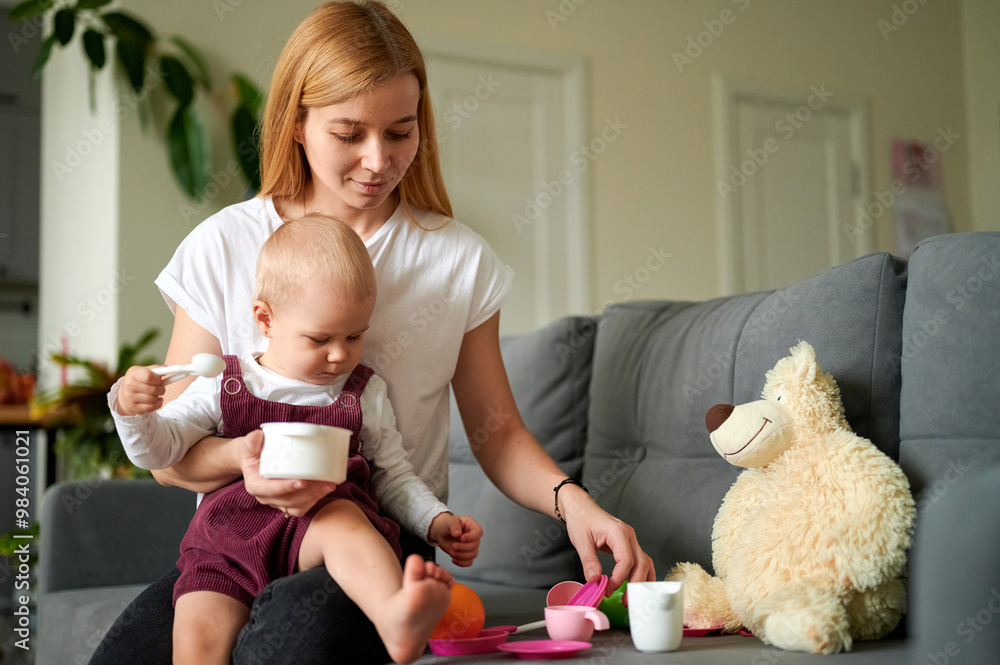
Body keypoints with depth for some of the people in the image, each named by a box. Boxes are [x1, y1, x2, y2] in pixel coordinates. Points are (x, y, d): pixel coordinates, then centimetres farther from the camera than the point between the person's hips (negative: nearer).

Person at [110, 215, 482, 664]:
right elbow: (159, 451, 12)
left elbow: (392, 476, 19)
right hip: (228, 542, 2)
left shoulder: (364, 394, 14)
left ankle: (396, 617, -63)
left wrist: (436, 522, 3)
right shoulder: (224, 385, 12)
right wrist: (133, 412, -9)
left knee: (341, 520, -37)